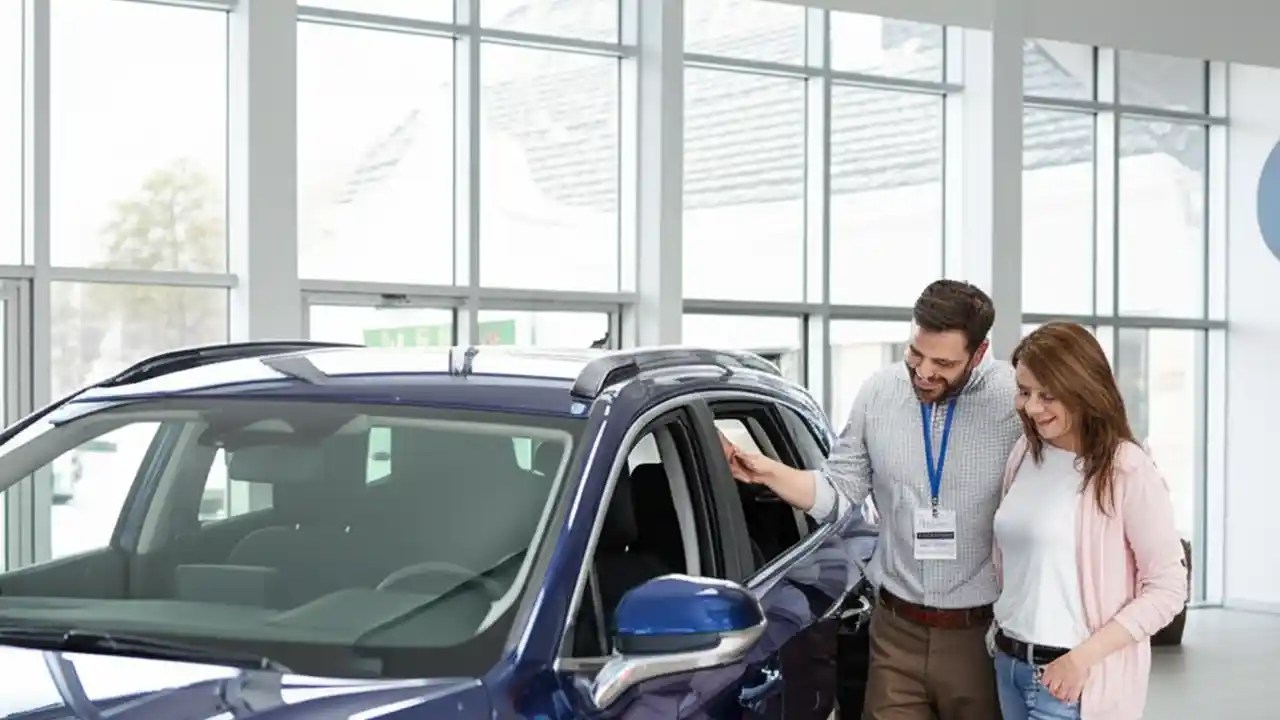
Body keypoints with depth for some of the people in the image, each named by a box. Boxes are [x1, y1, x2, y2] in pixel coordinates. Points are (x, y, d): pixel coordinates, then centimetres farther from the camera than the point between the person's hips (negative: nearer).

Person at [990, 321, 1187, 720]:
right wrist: (1003, 634, 5)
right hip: (1009, 664, 6)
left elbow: (1168, 588, -13)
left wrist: (1083, 657, -17)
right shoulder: (1025, 453, 4)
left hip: (1076, 678, -6)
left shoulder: (1126, 470, -15)